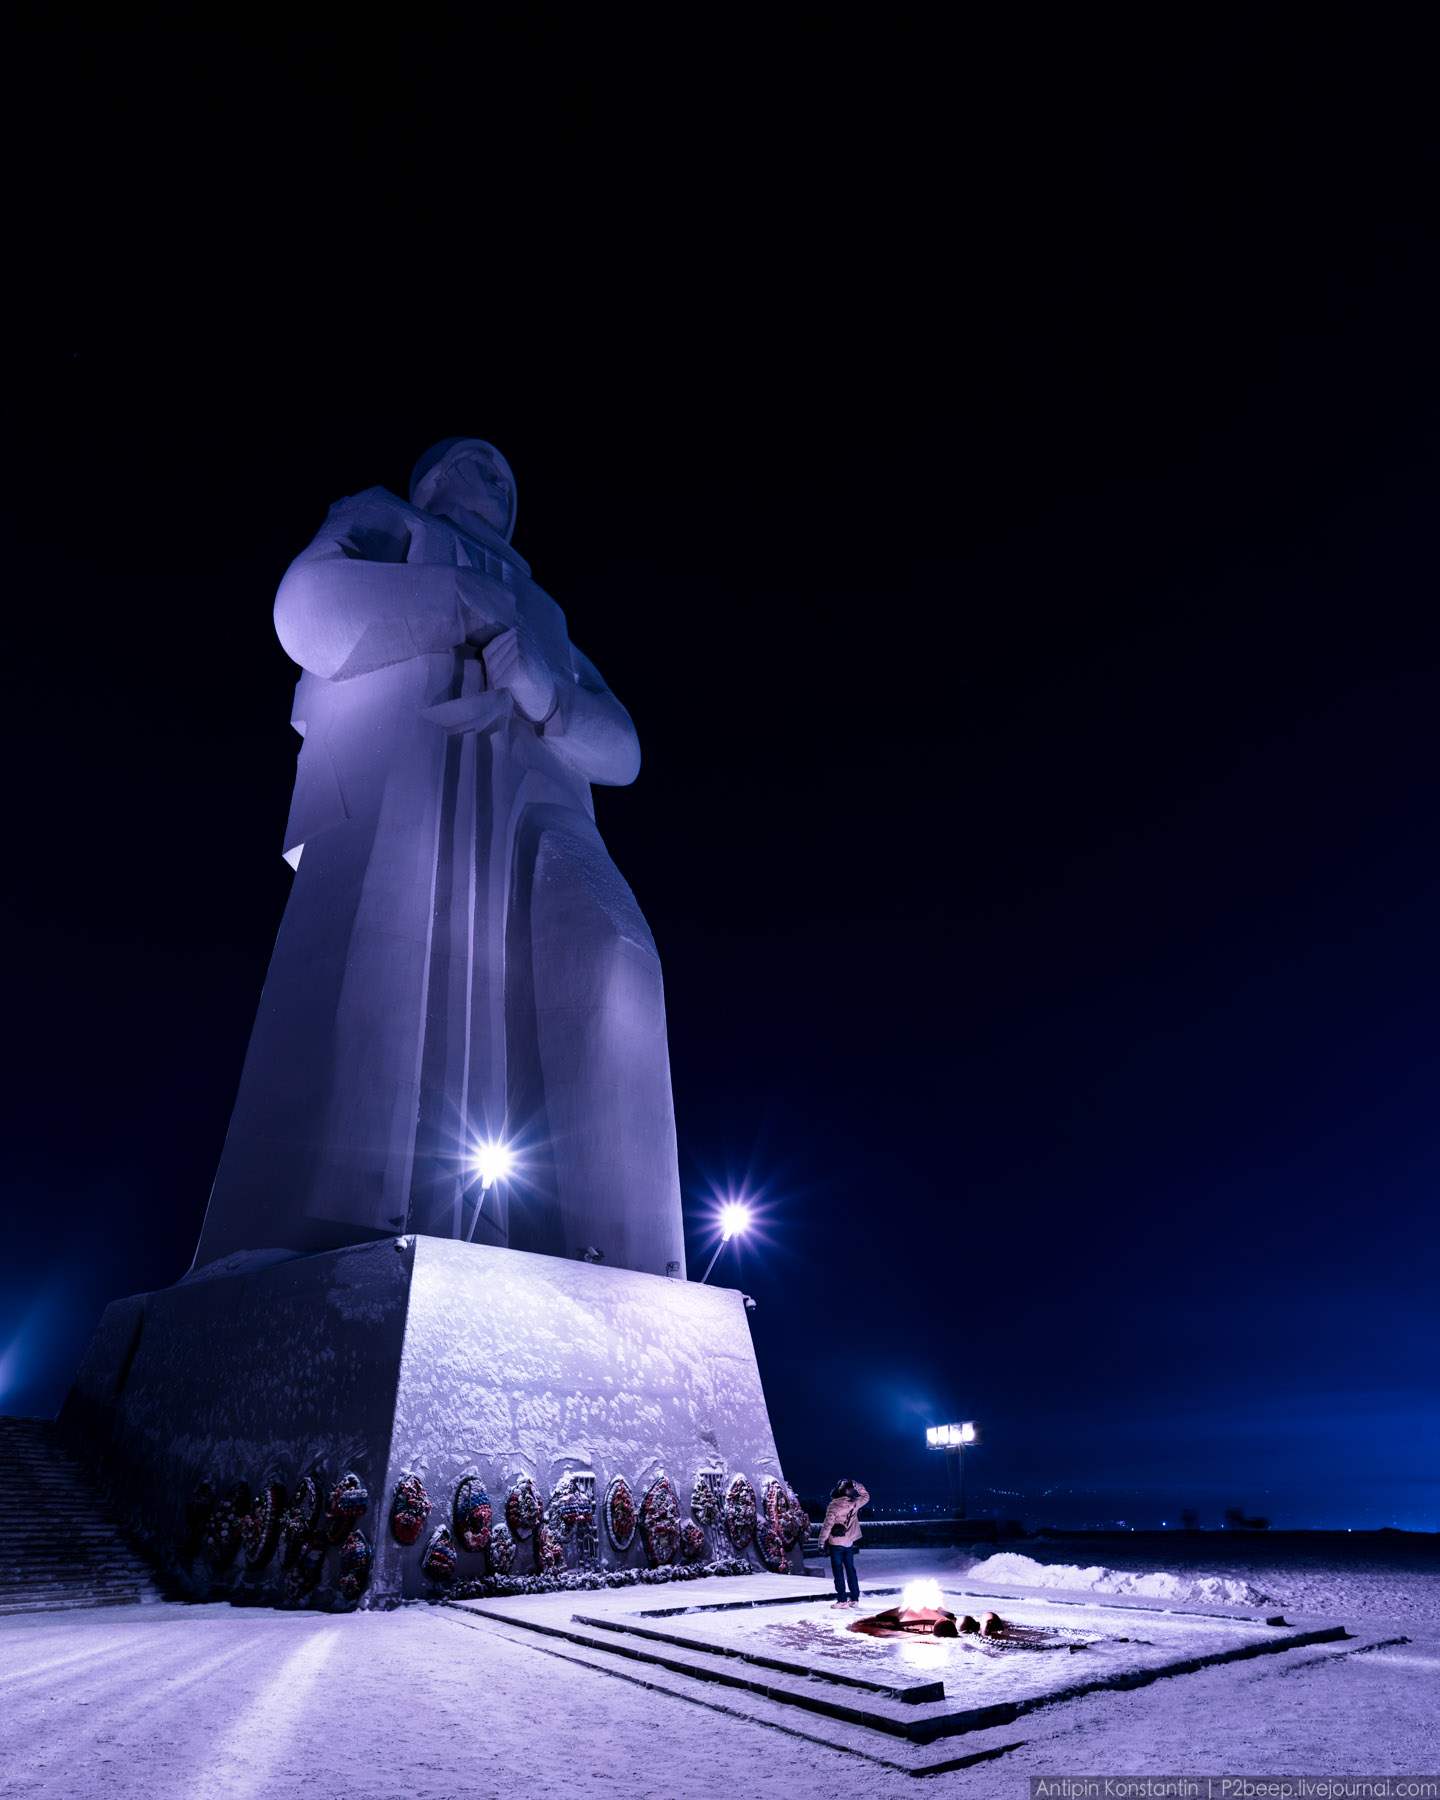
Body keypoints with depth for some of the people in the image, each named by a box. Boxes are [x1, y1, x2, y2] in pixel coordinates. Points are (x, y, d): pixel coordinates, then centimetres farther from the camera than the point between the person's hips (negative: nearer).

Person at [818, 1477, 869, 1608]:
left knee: (838, 1571, 4)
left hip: (836, 1543, -5)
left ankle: (842, 1600, 2)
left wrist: (822, 1542, -8)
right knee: (850, 1570, 14)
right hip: (850, 1542, 5)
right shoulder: (854, 1504, -5)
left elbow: (827, 1526, -17)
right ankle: (854, 1599, 16)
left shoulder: (834, 1506, -19)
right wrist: (856, 1484, 8)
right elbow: (866, 1496, 15)